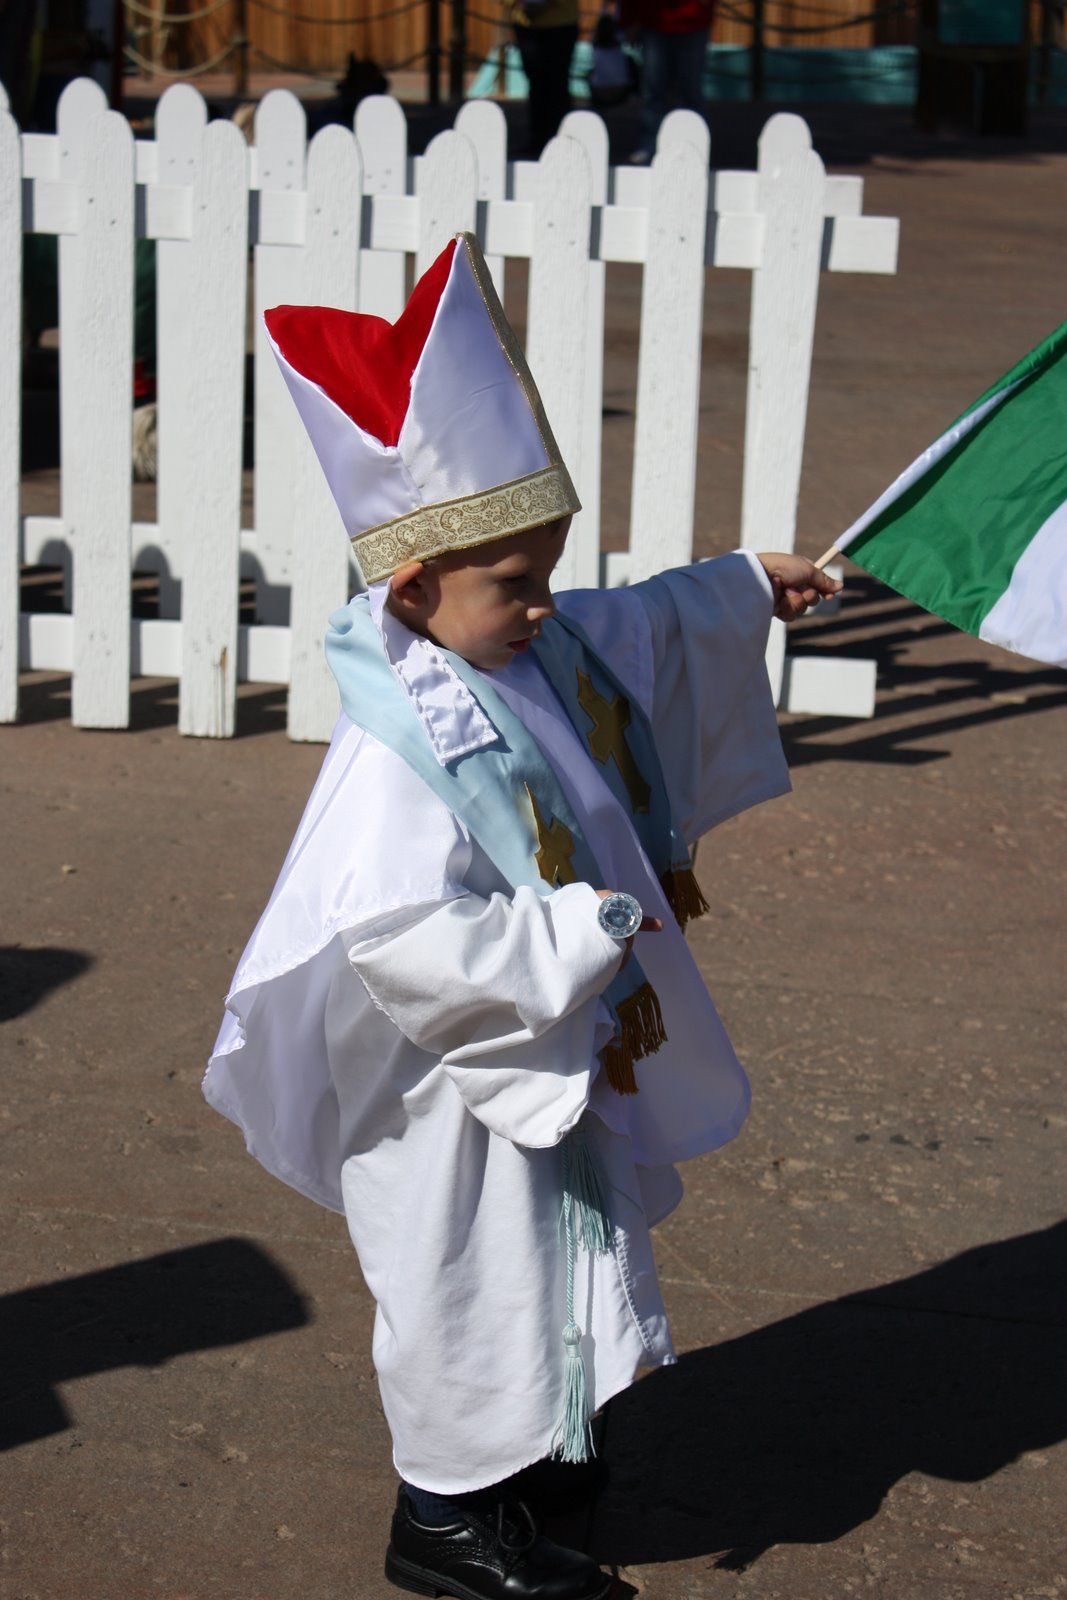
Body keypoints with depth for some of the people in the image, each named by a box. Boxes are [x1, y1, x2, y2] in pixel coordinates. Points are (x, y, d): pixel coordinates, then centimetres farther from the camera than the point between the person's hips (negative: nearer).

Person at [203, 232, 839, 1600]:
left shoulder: (544, 651, -3)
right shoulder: (395, 752, -32)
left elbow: (648, 627, 19)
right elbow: (403, 937, -37)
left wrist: (746, 587, 26)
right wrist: (576, 934, -34)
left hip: (559, 1049, 10)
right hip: (460, 1084, -9)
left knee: (535, 1264, 25)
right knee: (469, 1282, 5)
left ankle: (516, 1443, 45)